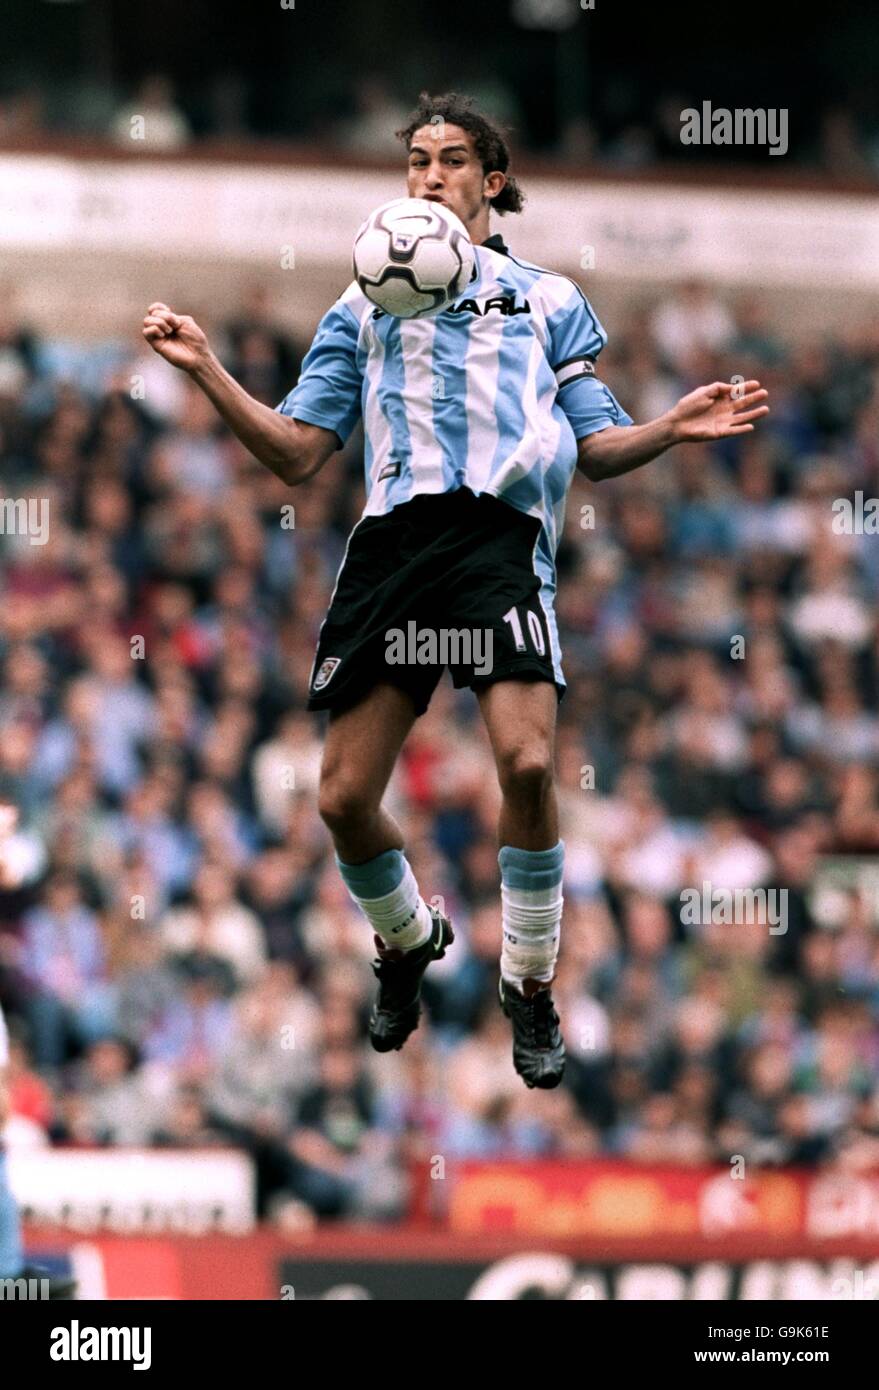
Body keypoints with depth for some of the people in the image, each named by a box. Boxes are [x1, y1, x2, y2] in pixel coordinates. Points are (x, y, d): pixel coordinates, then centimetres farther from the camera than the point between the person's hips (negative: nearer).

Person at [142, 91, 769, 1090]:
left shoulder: (546, 298, 20)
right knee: (344, 797, -4)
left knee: (527, 762, -22)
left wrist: (674, 428, -2)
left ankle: (530, 988, -3)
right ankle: (407, 941, 28)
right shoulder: (363, 307, 23)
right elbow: (296, 454, 17)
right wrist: (206, 371, 6)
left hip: (500, 531, -2)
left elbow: (596, 447, 18)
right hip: (392, 539, 2)